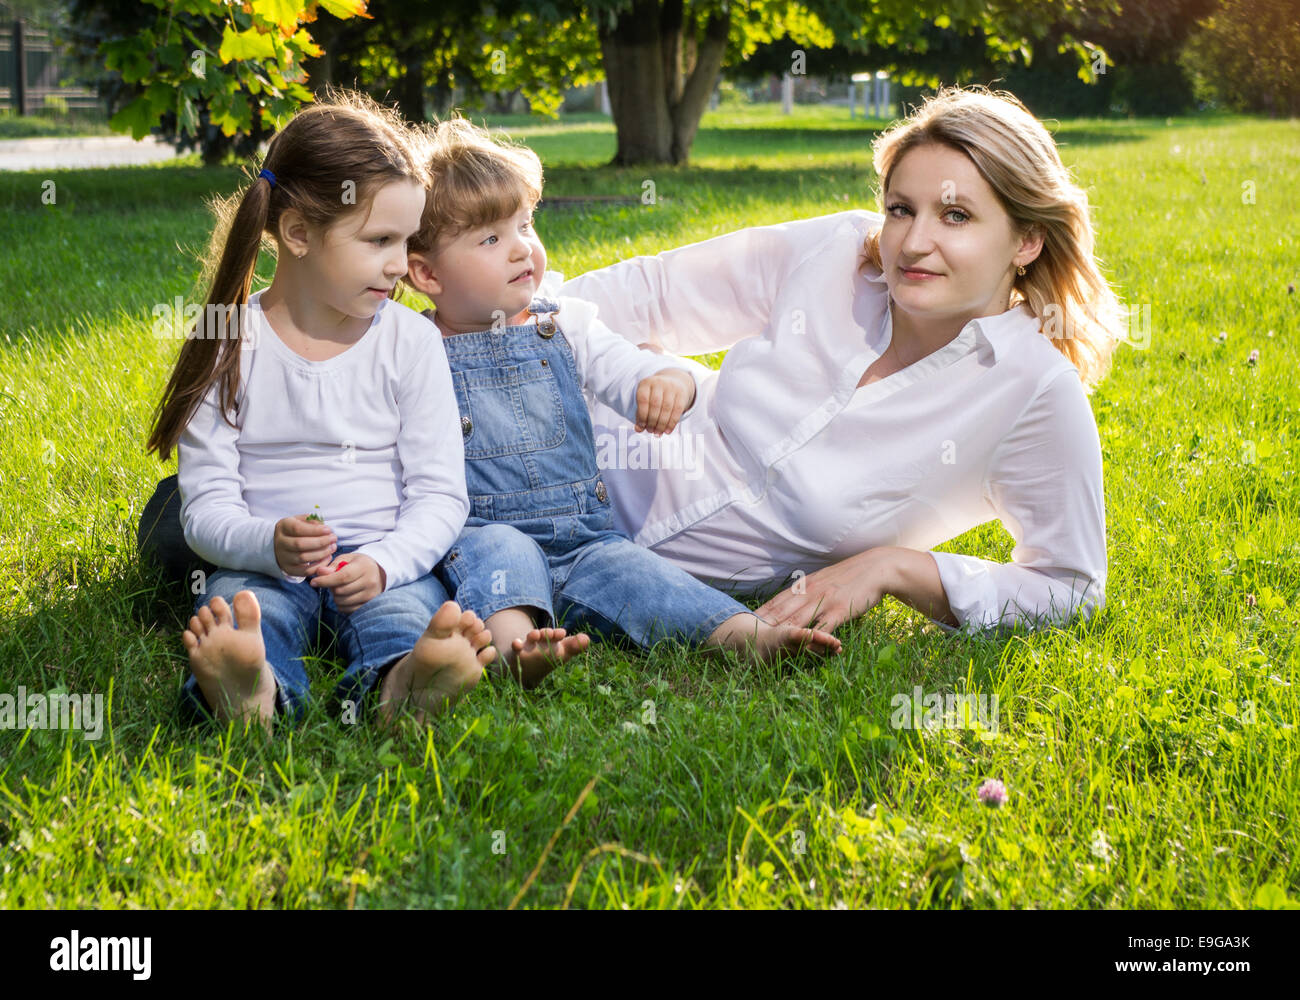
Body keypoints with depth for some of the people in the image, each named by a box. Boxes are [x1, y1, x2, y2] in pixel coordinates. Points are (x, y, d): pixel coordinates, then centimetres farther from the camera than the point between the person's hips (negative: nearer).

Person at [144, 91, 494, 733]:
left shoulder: (410, 341, 4)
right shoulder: (227, 347, 1)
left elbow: (439, 492, 1)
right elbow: (206, 504, -2)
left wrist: (383, 561, -20)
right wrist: (270, 543, -25)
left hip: (387, 563, 1)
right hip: (265, 562, 0)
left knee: (403, 610, -32)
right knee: (239, 603, -33)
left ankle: (401, 684, -65)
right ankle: (250, 690, -65)